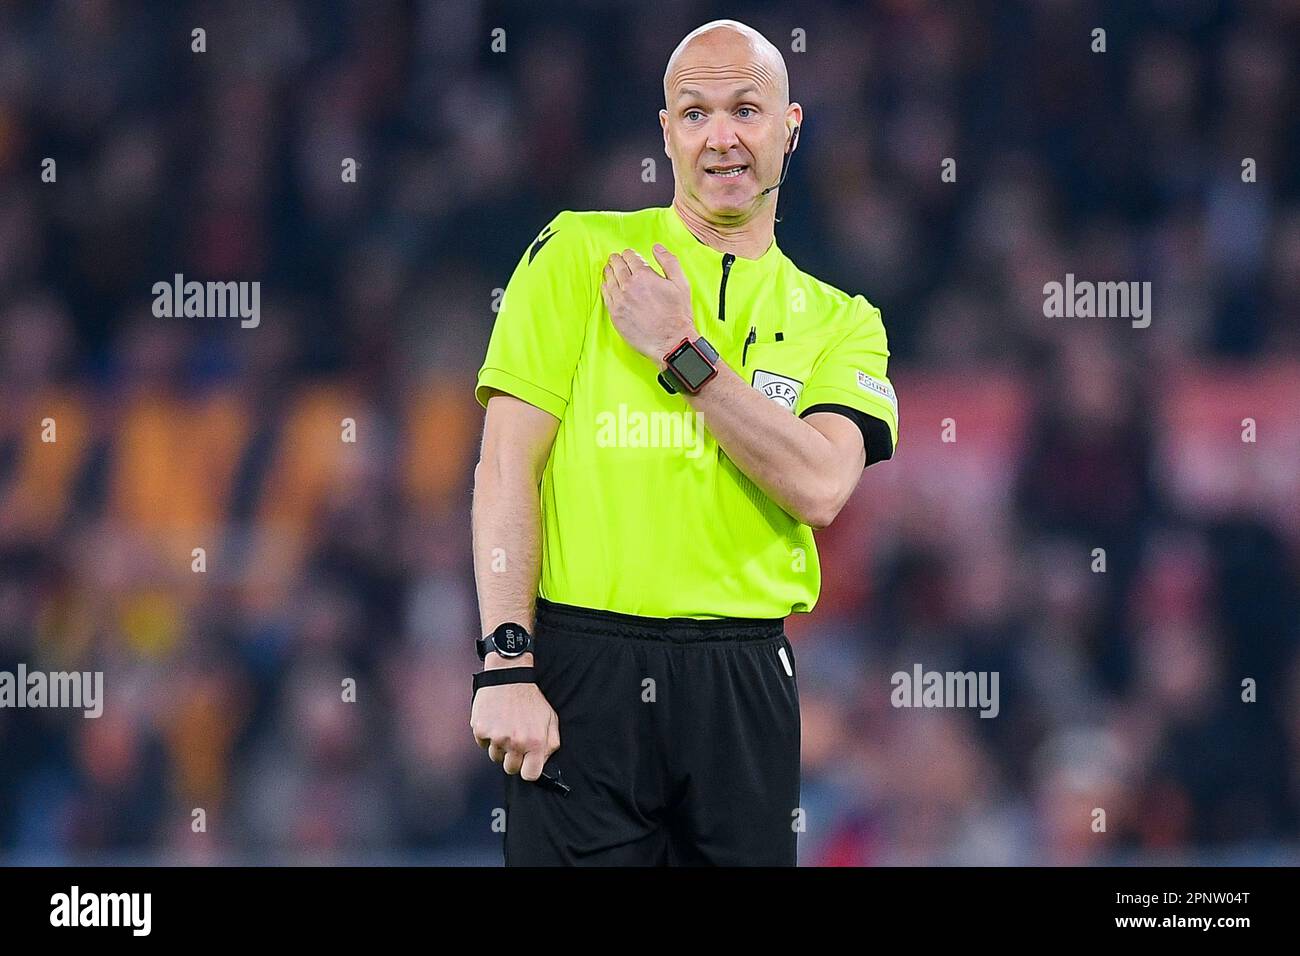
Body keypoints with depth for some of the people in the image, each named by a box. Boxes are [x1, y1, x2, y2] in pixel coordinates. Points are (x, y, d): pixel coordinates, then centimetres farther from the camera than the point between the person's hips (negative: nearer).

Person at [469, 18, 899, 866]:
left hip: (745, 680, 2)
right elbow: (507, 464, -4)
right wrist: (506, 666, -13)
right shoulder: (582, 252, 4)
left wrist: (682, 352, -10)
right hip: (584, 663, -2)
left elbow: (821, 486, -8)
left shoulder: (839, 321, 11)